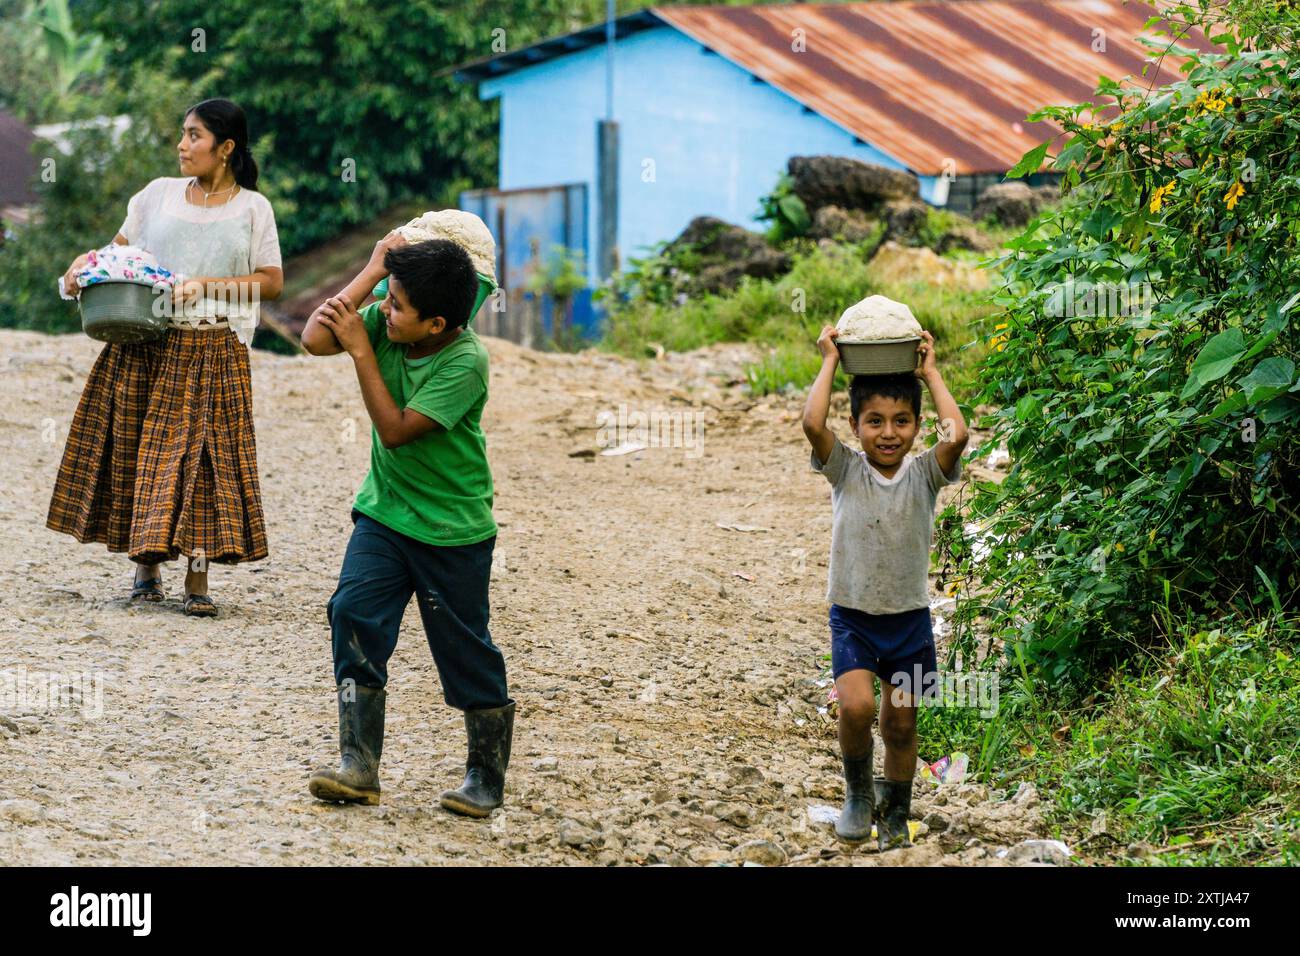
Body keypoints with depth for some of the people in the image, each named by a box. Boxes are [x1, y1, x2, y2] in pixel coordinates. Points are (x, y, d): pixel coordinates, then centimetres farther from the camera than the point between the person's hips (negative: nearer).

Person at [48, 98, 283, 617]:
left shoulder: (252, 208, 4)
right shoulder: (159, 194, 10)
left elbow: (272, 281, -1)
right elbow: (120, 248, 17)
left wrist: (207, 285, -12)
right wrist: (86, 263, -4)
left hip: (212, 354, -3)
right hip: (144, 347, 3)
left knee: (203, 454, -7)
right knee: (138, 450, 2)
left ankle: (197, 578, -3)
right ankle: (146, 565, 15)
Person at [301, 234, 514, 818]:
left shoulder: (465, 363, -24)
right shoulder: (384, 321, -6)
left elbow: (396, 430, -25)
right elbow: (315, 340, -15)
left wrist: (361, 351, -23)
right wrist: (373, 270, -16)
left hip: (452, 530, -5)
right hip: (383, 511, 5)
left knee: (465, 650, 3)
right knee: (353, 613, -12)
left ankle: (486, 778, 20)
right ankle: (360, 765, -8)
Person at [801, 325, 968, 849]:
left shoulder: (923, 475, -3)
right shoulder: (845, 471, -5)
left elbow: (957, 434, -23)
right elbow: (813, 423, -22)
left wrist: (930, 372, -11)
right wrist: (830, 362, -11)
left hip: (909, 618, 2)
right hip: (852, 616, -1)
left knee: (901, 723, 9)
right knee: (857, 705, -22)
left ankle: (895, 811, 31)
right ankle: (858, 791, 5)